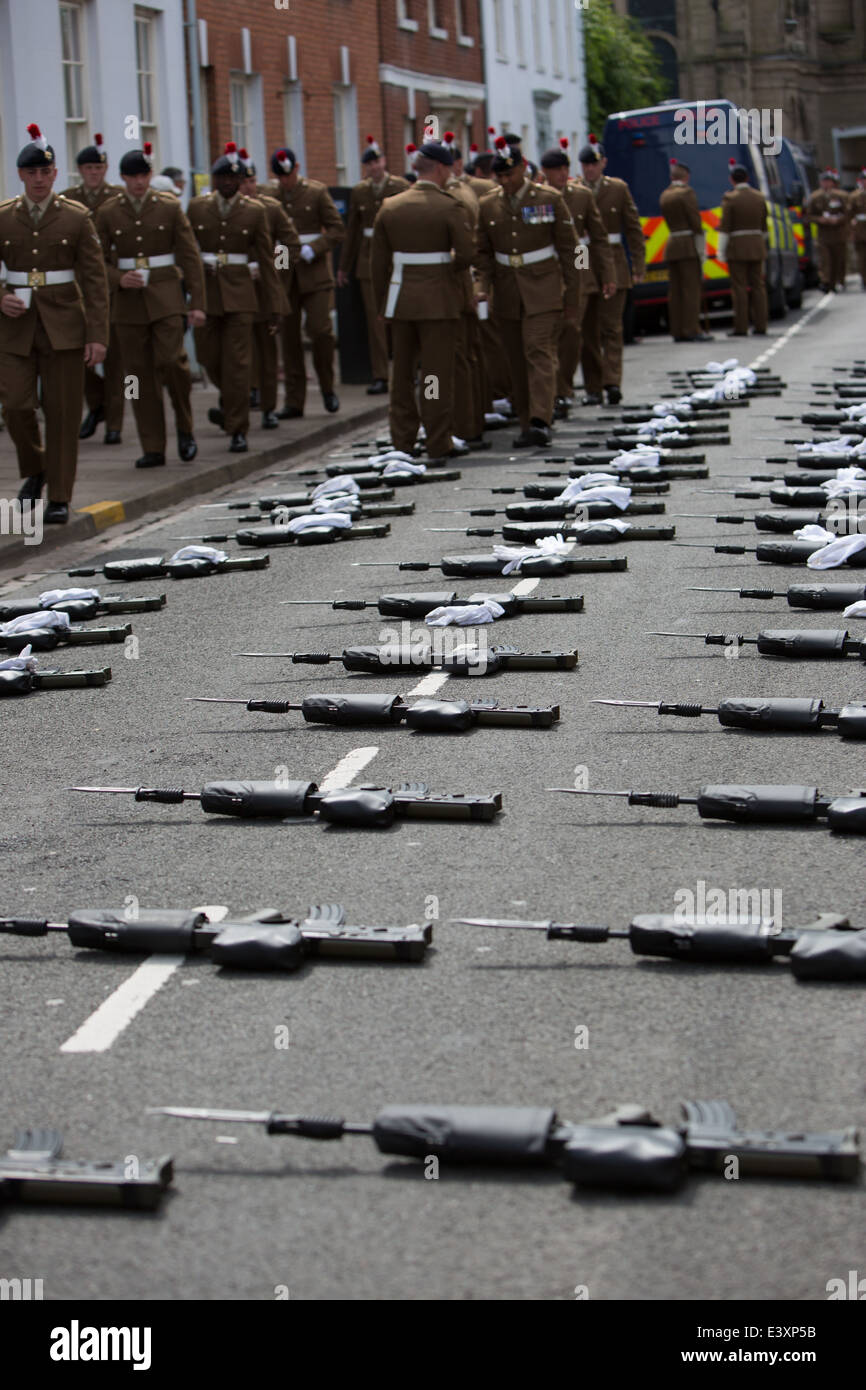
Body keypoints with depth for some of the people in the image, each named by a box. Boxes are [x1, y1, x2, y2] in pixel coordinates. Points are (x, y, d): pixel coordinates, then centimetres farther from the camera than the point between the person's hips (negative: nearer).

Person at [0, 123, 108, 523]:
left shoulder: (76, 218, 0)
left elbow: (95, 279, -1)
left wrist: (98, 335, -7)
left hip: (64, 326, -1)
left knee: (62, 412, -1)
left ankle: (59, 499, 7)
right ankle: (34, 471, 19)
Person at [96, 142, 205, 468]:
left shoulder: (169, 208, 3)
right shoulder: (108, 214, 5)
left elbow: (190, 257, 3)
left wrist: (197, 304, -3)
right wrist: (119, 279, -13)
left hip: (166, 297, -1)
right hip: (128, 303, 1)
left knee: (171, 361, -16)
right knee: (139, 374, 0)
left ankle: (185, 429, 6)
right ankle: (153, 449, 6)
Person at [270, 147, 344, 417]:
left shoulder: (317, 192, 0)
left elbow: (337, 230, -2)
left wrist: (313, 248, -15)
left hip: (314, 272, -2)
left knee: (320, 329, -11)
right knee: (289, 336, 2)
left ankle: (327, 387, 13)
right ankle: (294, 402, 7)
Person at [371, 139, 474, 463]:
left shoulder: (389, 207, 4)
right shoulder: (450, 208, -9)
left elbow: (378, 262, 6)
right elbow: (466, 254, -15)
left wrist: (382, 302, 13)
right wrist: (446, 269, 6)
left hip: (400, 298, 4)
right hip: (438, 298, -4)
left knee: (403, 371, 12)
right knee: (437, 372, 1)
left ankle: (402, 442, 16)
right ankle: (438, 445, 3)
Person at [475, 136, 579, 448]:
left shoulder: (549, 199, -2)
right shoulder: (487, 206, 6)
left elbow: (568, 249, 1)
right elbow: (483, 253, 11)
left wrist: (572, 295, 0)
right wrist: (484, 290, -4)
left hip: (543, 290, -4)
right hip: (507, 293, 4)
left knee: (540, 352, -16)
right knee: (517, 362, 5)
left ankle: (541, 422, -24)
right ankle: (527, 424, 12)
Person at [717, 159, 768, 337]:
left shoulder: (730, 198, -10)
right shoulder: (759, 197, 7)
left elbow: (725, 227, -12)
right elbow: (763, 227, 12)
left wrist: (721, 251, -7)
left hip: (737, 248, -5)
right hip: (757, 247, 5)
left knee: (739, 287, -3)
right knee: (757, 286, 7)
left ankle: (741, 327, -4)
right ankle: (760, 326, 6)